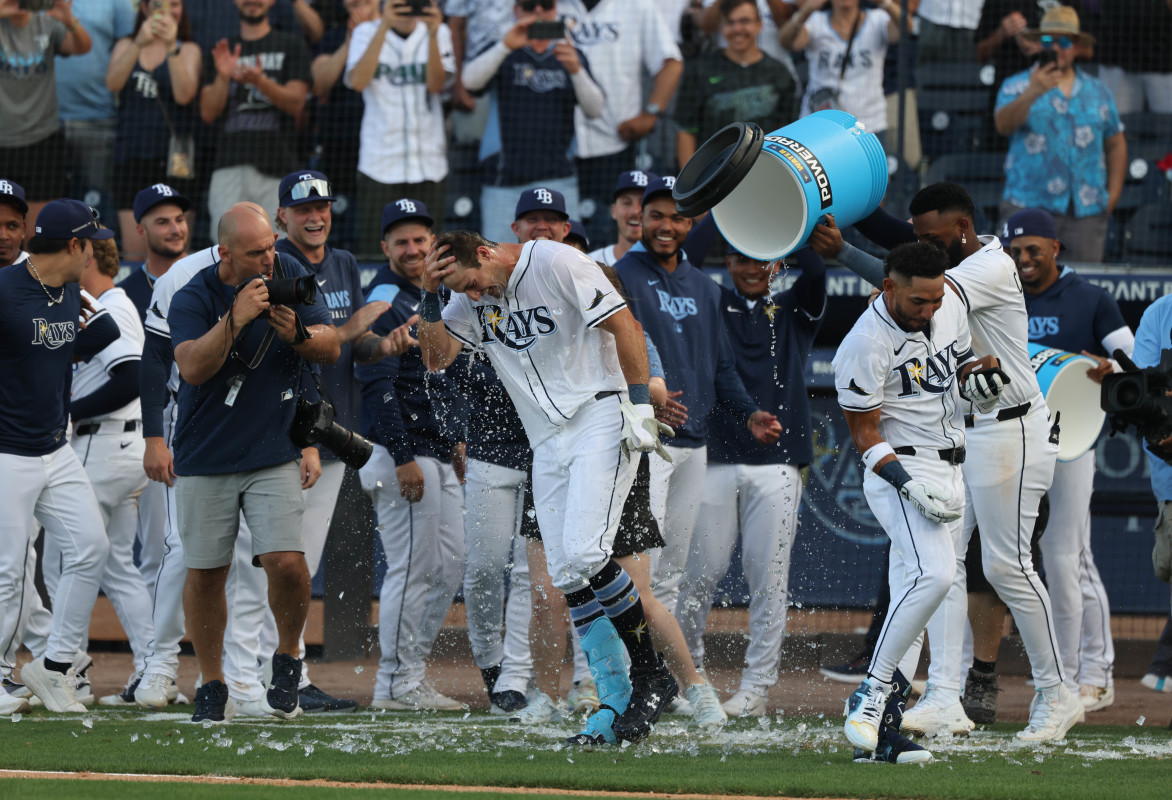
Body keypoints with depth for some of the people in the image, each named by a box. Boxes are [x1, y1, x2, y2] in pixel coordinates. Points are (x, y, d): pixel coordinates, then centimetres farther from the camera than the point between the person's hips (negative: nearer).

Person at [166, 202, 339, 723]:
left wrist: (295, 333, -21)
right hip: (205, 461, -1)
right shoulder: (193, 300, -12)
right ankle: (212, 686, 19)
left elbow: (331, 349, 0)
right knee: (205, 574, 4)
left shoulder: (290, 279, -1)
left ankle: (287, 659, 10)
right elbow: (192, 367, -26)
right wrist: (235, 320, -37)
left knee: (286, 562, -15)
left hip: (275, 457, 1)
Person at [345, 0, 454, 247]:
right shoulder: (367, 32, 5)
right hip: (380, 160, -1)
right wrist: (384, 27, -19)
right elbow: (357, 82, -13)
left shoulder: (438, 32, 9)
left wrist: (432, 35, -19)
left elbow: (436, 85, -5)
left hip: (429, 164, 1)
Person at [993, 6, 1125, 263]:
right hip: (1030, 206, -3)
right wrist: (1033, 93, -28)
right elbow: (1003, 125, -13)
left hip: (1087, 210, 3)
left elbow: (1116, 145, 21)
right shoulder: (1017, 87, 7)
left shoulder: (1097, 92, 16)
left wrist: (1113, 194, 10)